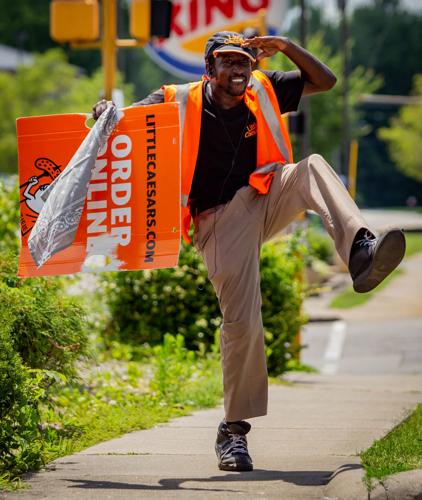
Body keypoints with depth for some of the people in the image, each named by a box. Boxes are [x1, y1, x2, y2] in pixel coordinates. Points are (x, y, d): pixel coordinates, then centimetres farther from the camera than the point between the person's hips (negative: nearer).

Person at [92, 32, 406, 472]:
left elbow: (324, 81, 12)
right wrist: (105, 114, -25)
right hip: (218, 222, -3)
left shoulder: (263, 92, 8)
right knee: (241, 323, -11)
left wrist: (286, 47, -3)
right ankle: (234, 430, 3)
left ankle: (360, 253, -49)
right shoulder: (178, 102, -1)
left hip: (264, 203, 3)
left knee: (313, 169, -26)